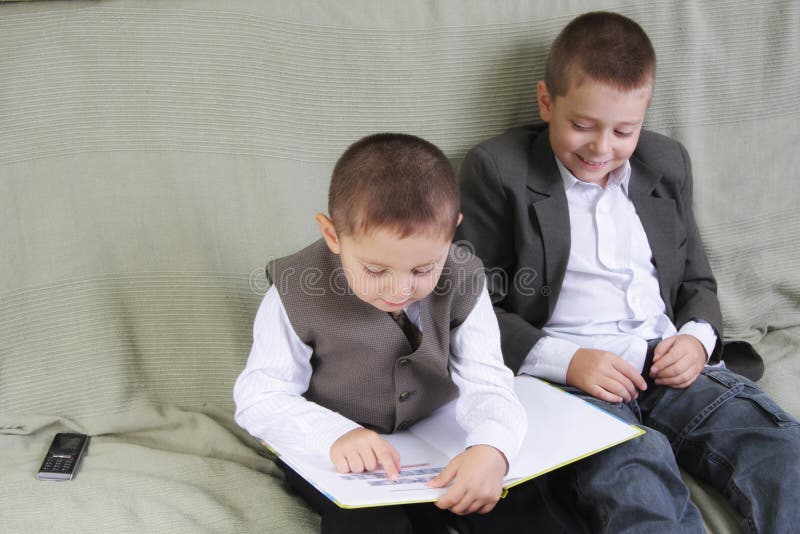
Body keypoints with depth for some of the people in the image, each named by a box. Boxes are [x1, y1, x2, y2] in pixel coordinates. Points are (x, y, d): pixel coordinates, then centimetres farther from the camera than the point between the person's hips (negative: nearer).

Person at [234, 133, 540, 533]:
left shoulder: (463, 283, -13)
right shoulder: (298, 294, -21)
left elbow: (485, 384, -17)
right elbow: (259, 398, -16)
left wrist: (491, 448, -41)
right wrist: (336, 434, -36)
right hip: (333, 457, -4)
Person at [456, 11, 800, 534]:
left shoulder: (668, 163, 17)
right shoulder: (498, 170, 1)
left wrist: (698, 336, 1)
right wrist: (565, 360, -15)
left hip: (668, 363, 5)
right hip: (562, 374, -5)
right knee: (636, 470, -35)